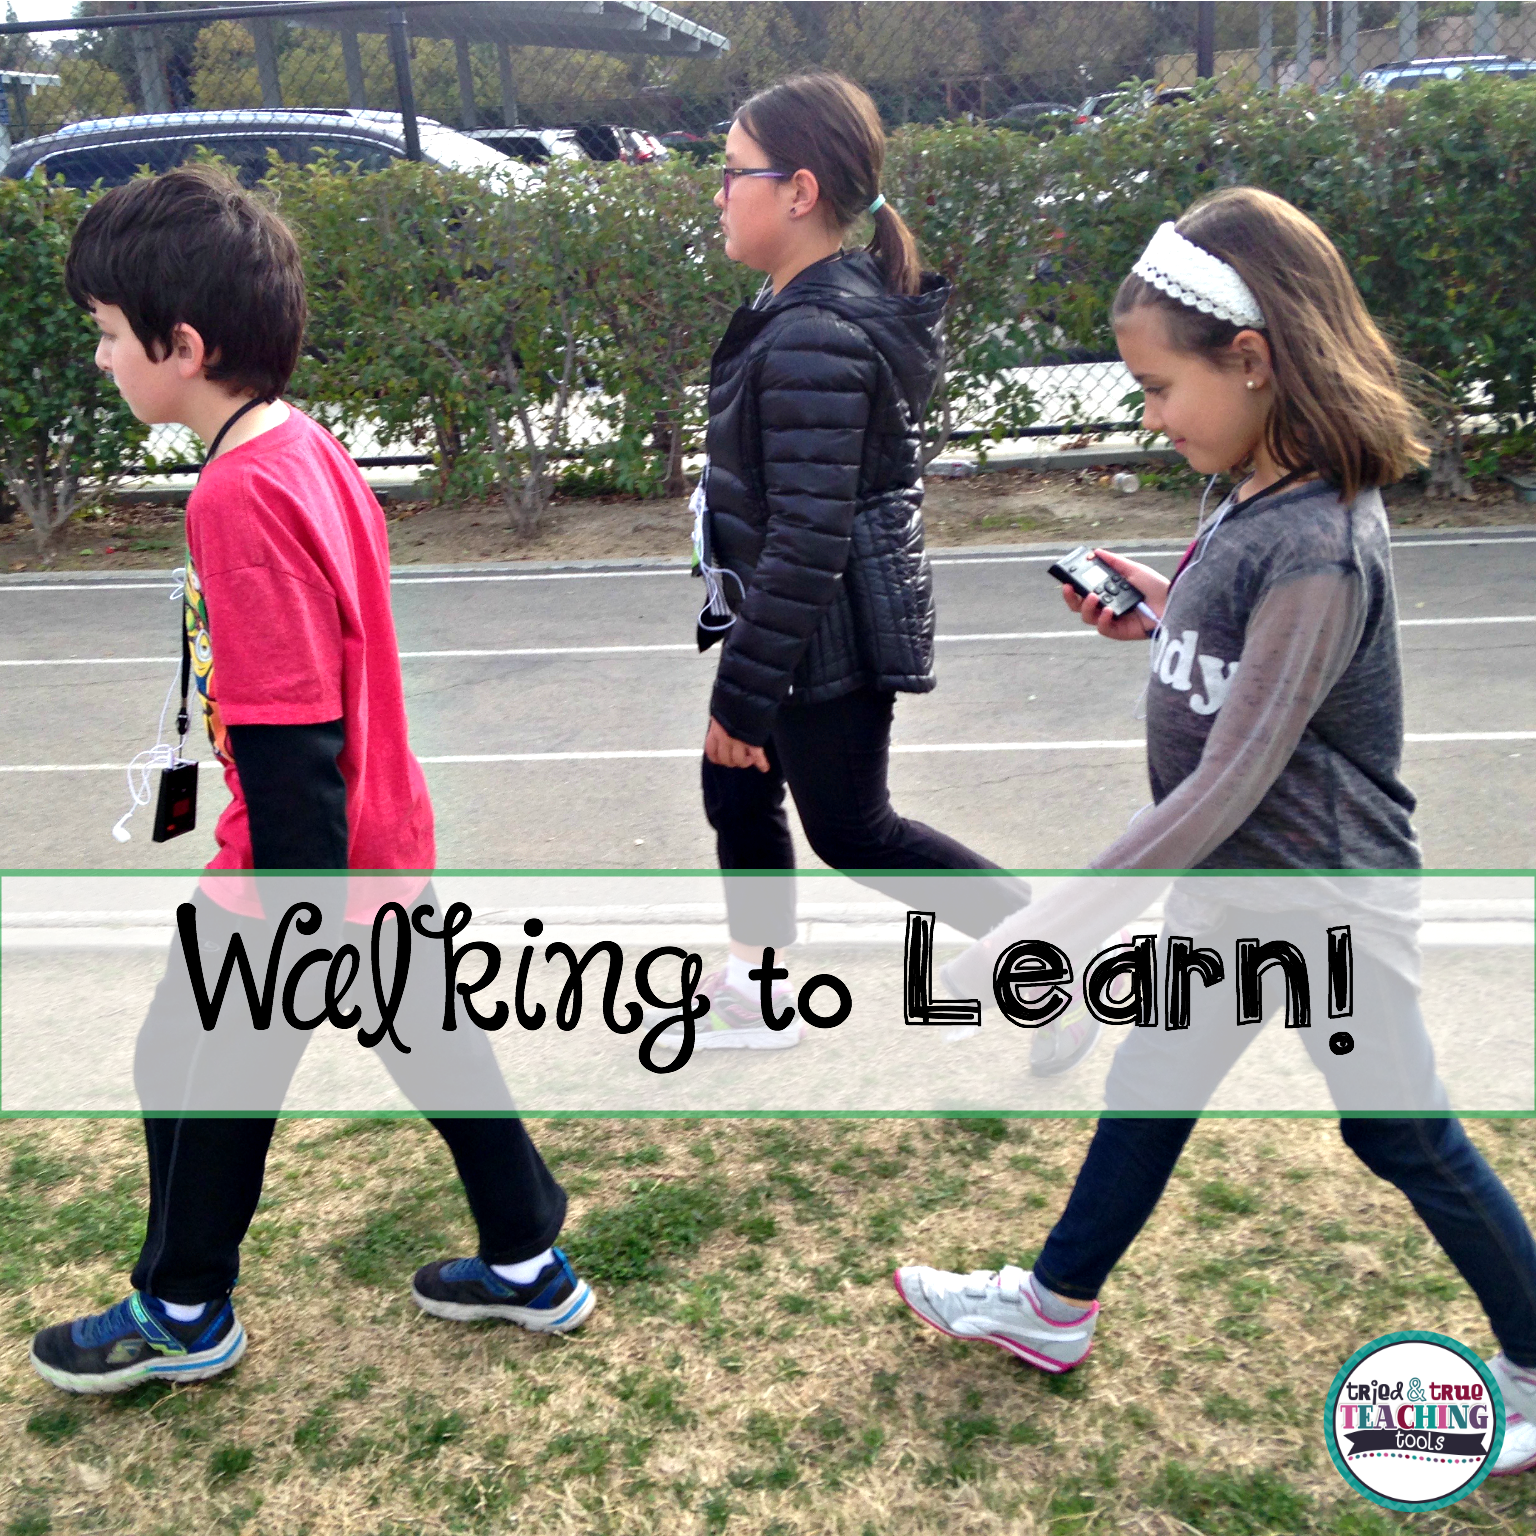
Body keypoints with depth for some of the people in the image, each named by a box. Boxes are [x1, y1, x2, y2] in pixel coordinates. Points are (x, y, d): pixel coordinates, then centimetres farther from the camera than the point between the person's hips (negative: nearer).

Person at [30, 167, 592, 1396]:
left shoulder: (240, 497, -25)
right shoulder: (309, 449, 3)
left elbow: (285, 745, -26)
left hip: (304, 861, -8)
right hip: (387, 840, 9)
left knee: (192, 1068, 13)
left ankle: (183, 1314, 36)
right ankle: (530, 1264, 36)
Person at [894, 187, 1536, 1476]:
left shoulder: (1318, 550, -30)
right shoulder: (1262, 500, -3)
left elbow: (1225, 785, -31)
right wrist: (1159, 616, -2)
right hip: (1233, 886, 8)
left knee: (1404, 1139, 11)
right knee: (1149, 1092, 19)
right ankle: (1053, 1310, 38)